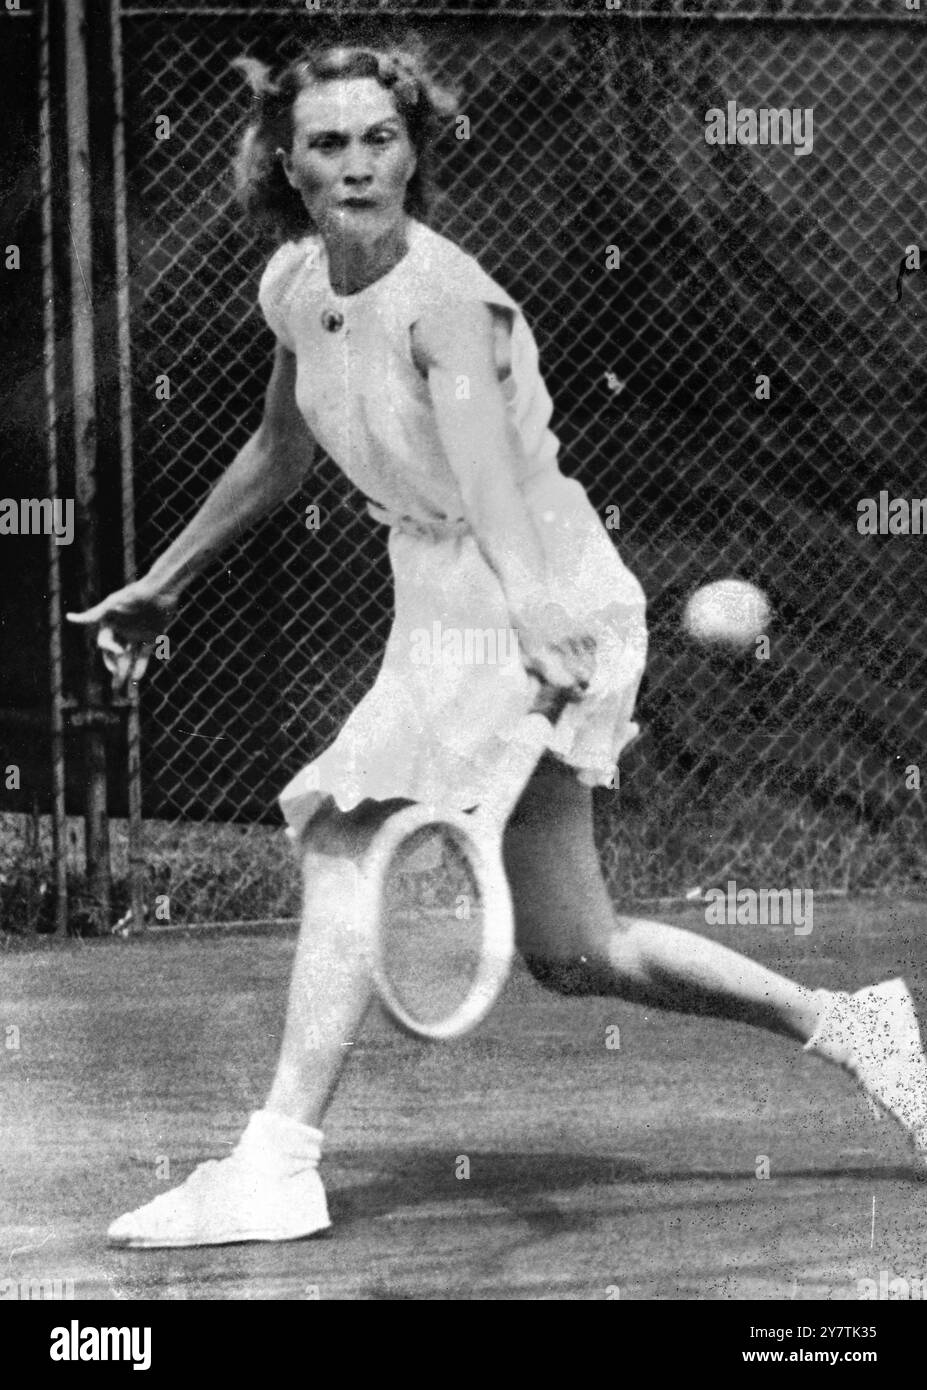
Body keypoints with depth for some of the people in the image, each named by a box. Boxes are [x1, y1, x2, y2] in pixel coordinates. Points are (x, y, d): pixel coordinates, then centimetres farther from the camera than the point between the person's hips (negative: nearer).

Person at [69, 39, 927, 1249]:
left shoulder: (445, 301, -19)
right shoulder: (295, 288, 4)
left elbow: (490, 474, -36)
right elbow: (279, 456, 22)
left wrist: (536, 617, -52)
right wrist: (163, 584, 29)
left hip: (536, 611, -9)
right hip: (442, 607, 9)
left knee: (344, 843, -17)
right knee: (570, 954, 11)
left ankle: (277, 1164, -17)